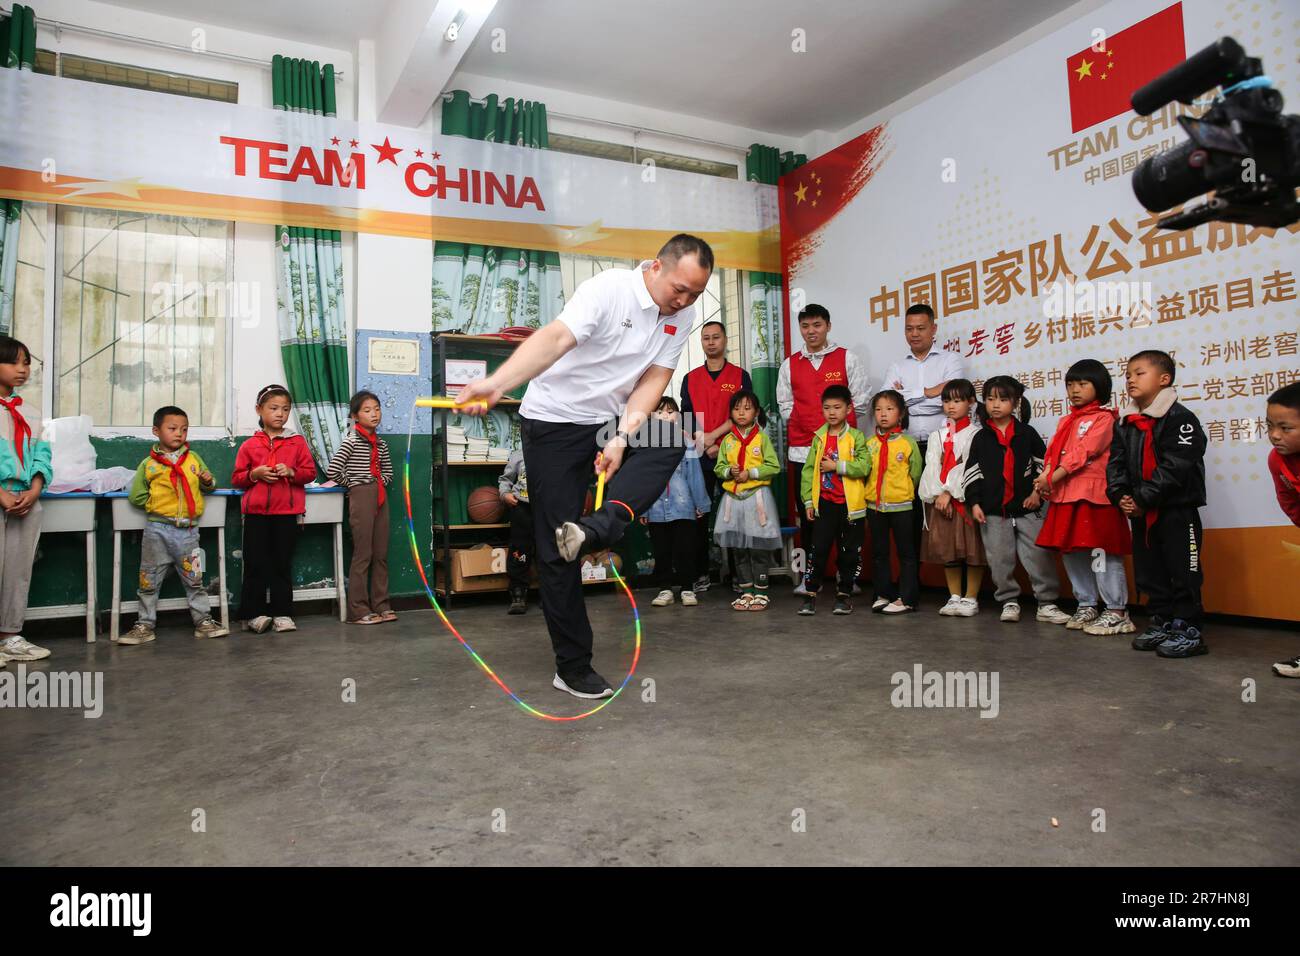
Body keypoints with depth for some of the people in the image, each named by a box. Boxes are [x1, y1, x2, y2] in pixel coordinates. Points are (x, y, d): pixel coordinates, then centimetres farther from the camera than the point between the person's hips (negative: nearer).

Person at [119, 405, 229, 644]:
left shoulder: (194, 458, 9)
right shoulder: (149, 464, 3)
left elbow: (207, 487, 18)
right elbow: (136, 496, 5)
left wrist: (208, 481, -2)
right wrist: (156, 503, -4)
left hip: (188, 530, 1)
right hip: (158, 529, -1)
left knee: (194, 579, 7)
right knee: (149, 580, 6)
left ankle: (203, 621, 15)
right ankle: (145, 625, 17)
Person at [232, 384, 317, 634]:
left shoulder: (297, 442, 6)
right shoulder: (249, 445, 6)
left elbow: (310, 471, 4)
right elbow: (236, 477, 8)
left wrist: (291, 472, -14)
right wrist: (255, 474, -11)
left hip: (286, 512, 0)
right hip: (256, 512, 0)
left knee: (283, 564, 7)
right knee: (255, 564, 3)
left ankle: (282, 613, 14)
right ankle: (254, 613, 13)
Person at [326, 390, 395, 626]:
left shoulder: (380, 443, 13)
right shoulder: (351, 442, -7)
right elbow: (332, 470, -14)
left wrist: (379, 483, 5)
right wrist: (351, 483, -1)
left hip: (380, 498, 6)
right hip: (361, 497, -6)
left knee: (381, 554, 8)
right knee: (362, 554, -4)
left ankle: (380, 605, 16)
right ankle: (358, 611, 2)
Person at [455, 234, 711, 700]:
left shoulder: (682, 315, -1)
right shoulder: (609, 288, -20)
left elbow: (654, 379, -5)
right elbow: (555, 337, -35)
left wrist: (621, 438, -19)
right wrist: (496, 383, -50)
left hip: (611, 422, 6)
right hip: (555, 421, -6)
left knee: (671, 443, -23)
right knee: (557, 549, -5)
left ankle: (597, 529, -30)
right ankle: (572, 668, 6)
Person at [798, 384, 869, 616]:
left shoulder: (856, 437, -3)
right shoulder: (819, 437, 7)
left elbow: (864, 467, -15)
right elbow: (808, 469, 6)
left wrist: (837, 466, -16)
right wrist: (808, 500, 2)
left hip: (850, 504, -2)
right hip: (824, 503, 2)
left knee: (849, 551, 7)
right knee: (818, 550, 2)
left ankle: (844, 594, 21)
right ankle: (811, 593, 9)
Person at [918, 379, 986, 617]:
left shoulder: (975, 434, 0)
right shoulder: (937, 435, 14)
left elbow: (969, 467, -9)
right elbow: (932, 467, 4)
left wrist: (949, 492, -14)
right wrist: (939, 495, -9)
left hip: (966, 497, -4)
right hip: (940, 499, 4)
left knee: (972, 549, -2)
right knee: (946, 549, 6)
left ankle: (971, 598, 7)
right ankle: (954, 597, 16)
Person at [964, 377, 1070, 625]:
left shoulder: (1027, 433, 4)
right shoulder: (981, 438, 5)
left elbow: (1043, 463, 6)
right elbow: (972, 471, 4)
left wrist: (1037, 492, -2)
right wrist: (974, 503, -2)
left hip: (1027, 508, -1)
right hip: (993, 511, 1)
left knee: (1039, 556, 0)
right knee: (999, 560, 5)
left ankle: (1046, 604, 10)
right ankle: (1009, 602, 19)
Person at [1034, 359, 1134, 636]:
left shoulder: (1103, 418, -3)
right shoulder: (1065, 421, 21)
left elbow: (1082, 453, -12)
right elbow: (1053, 452, 11)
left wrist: (1051, 479, -16)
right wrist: (1044, 478, -7)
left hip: (1094, 494, -8)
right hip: (1065, 496, 8)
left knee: (1101, 552, -7)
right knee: (1071, 552, 11)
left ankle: (1117, 613, 1)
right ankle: (1086, 606, 22)